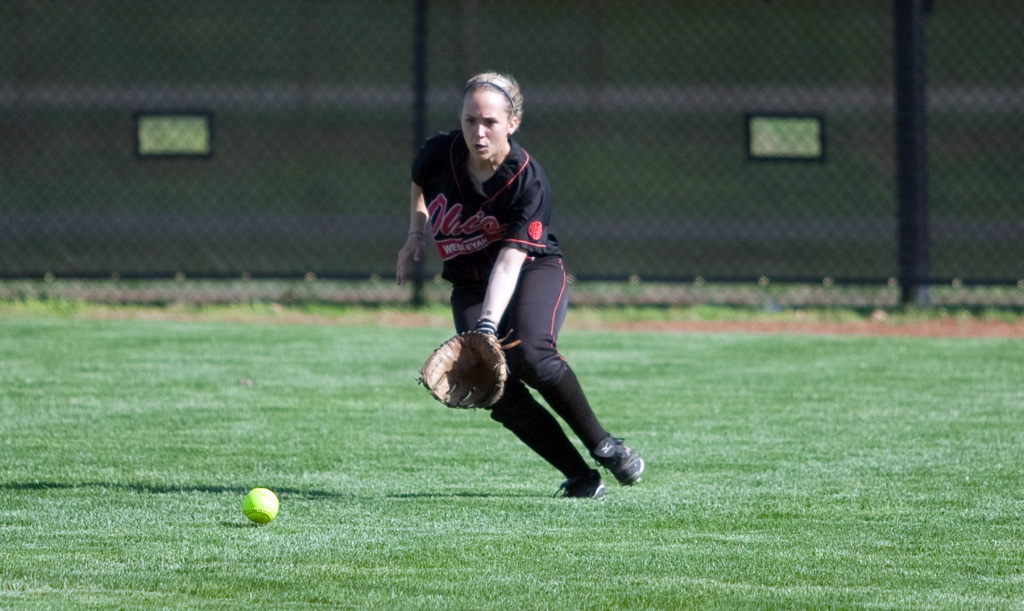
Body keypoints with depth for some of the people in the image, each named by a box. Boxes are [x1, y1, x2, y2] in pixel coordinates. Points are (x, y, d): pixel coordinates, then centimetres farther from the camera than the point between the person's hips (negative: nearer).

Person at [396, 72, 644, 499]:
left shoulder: (528, 181, -23)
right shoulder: (439, 154, -12)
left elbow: (510, 259, -32)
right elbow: (419, 186, 15)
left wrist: (489, 323, -44)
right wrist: (416, 233, 1)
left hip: (534, 271, -3)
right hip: (469, 285, 3)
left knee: (529, 355, -33)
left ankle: (602, 444, -11)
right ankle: (579, 476, -12)